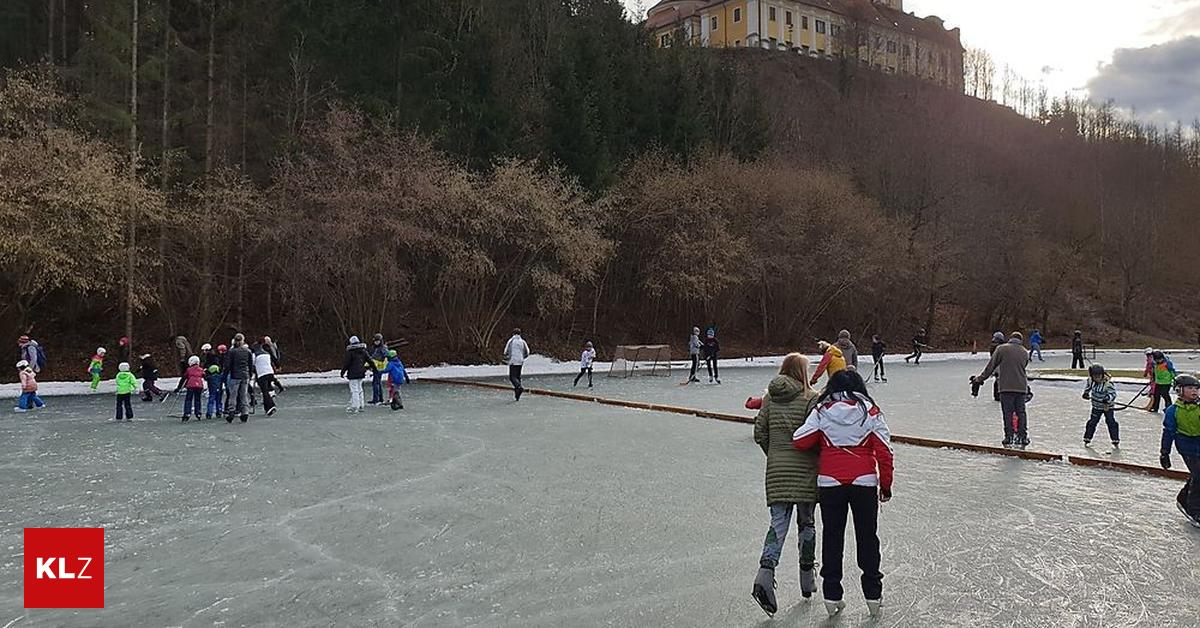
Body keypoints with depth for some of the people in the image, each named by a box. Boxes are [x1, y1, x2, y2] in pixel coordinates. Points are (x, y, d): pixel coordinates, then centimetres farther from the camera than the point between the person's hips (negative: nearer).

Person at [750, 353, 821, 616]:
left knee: (778, 522, 4)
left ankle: (765, 572, -16)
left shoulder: (770, 397, 5)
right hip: (805, 470, -3)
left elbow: (759, 434, 6)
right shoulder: (810, 398, -8)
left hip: (777, 470, 3)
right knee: (806, 523, 12)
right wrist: (819, 458, 4)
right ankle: (807, 579, 23)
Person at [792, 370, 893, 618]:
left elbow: (799, 441, -6)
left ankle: (832, 595, 15)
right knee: (867, 537, 14)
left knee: (832, 537, 11)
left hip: (830, 482, 0)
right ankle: (873, 594, 20)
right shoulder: (871, 410, -1)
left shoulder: (822, 411, -1)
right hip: (864, 482, 0)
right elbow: (884, 451, -2)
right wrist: (886, 484, 7)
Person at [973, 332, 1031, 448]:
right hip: (1021, 387, 4)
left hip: (1006, 386, -4)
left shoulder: (1001, 349, -3)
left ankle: (1009, 438, -4)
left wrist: (980, 378, 10)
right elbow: (1023, 368, 19)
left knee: (1008, 413, -2)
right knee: (1021, 412, 10)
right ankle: (1022, 438, 10)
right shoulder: (1025, 352, 11)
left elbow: (991, 365, -1)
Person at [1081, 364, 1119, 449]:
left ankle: (1116, 441, 9)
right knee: (1092, 422, 7)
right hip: (1096, 406, 4)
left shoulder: (1108, 382, -26)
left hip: (1107, 406, -4)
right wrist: (1086, 393, 0)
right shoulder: (1090, 380, -10)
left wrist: (1107, 399, -43)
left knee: (1111, 422, -3)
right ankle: (1087, 440, 16)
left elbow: (1113, 394, -28)